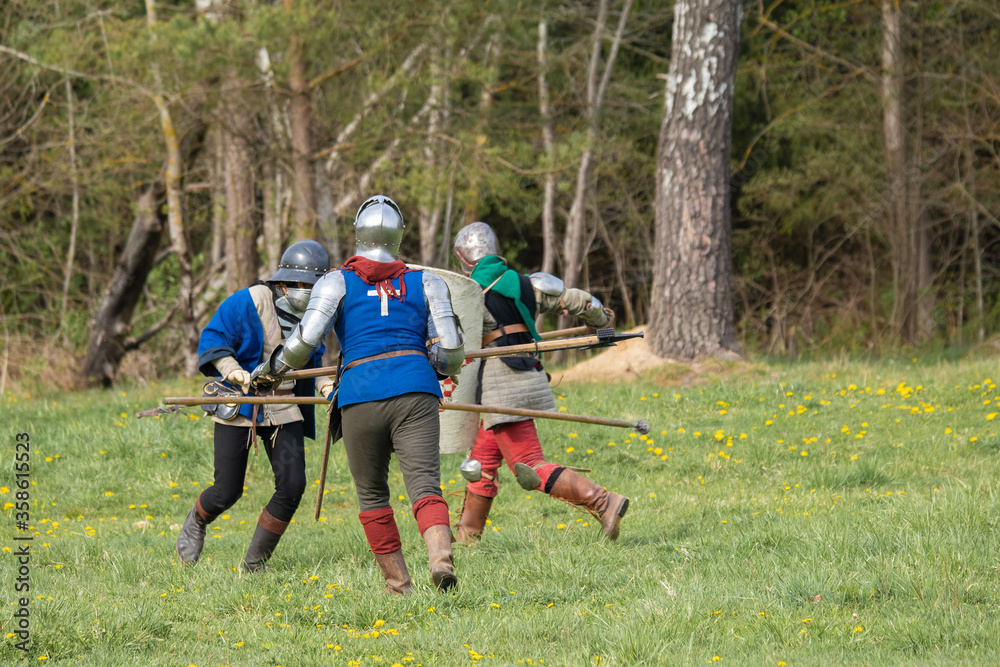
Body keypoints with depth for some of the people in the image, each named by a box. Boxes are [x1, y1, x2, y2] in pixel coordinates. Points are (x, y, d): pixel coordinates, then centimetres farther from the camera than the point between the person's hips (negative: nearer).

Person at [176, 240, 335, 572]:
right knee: (227, 492, -3)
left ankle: (255, 564, 6)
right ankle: (196, 522, 36)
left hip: (283, 411, 5)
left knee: (292, 485, -12)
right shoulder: (248, 303, -15)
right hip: (239, 407, -5)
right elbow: (212, 339, -12)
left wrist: (325, 384, -1)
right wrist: (233, 371, -27)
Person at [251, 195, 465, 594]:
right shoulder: (426, 282, 16)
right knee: (424, 484, -11)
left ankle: (397, 581, 14)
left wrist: (272, 369, 18)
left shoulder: (337, 282, 12)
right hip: (415, 389, 0)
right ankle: (440, 557, -37)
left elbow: (305, 341, 1)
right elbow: (451, 353, 11)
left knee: (371, 493, 15)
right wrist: (443, 364, 34)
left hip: (361, 395, 0)